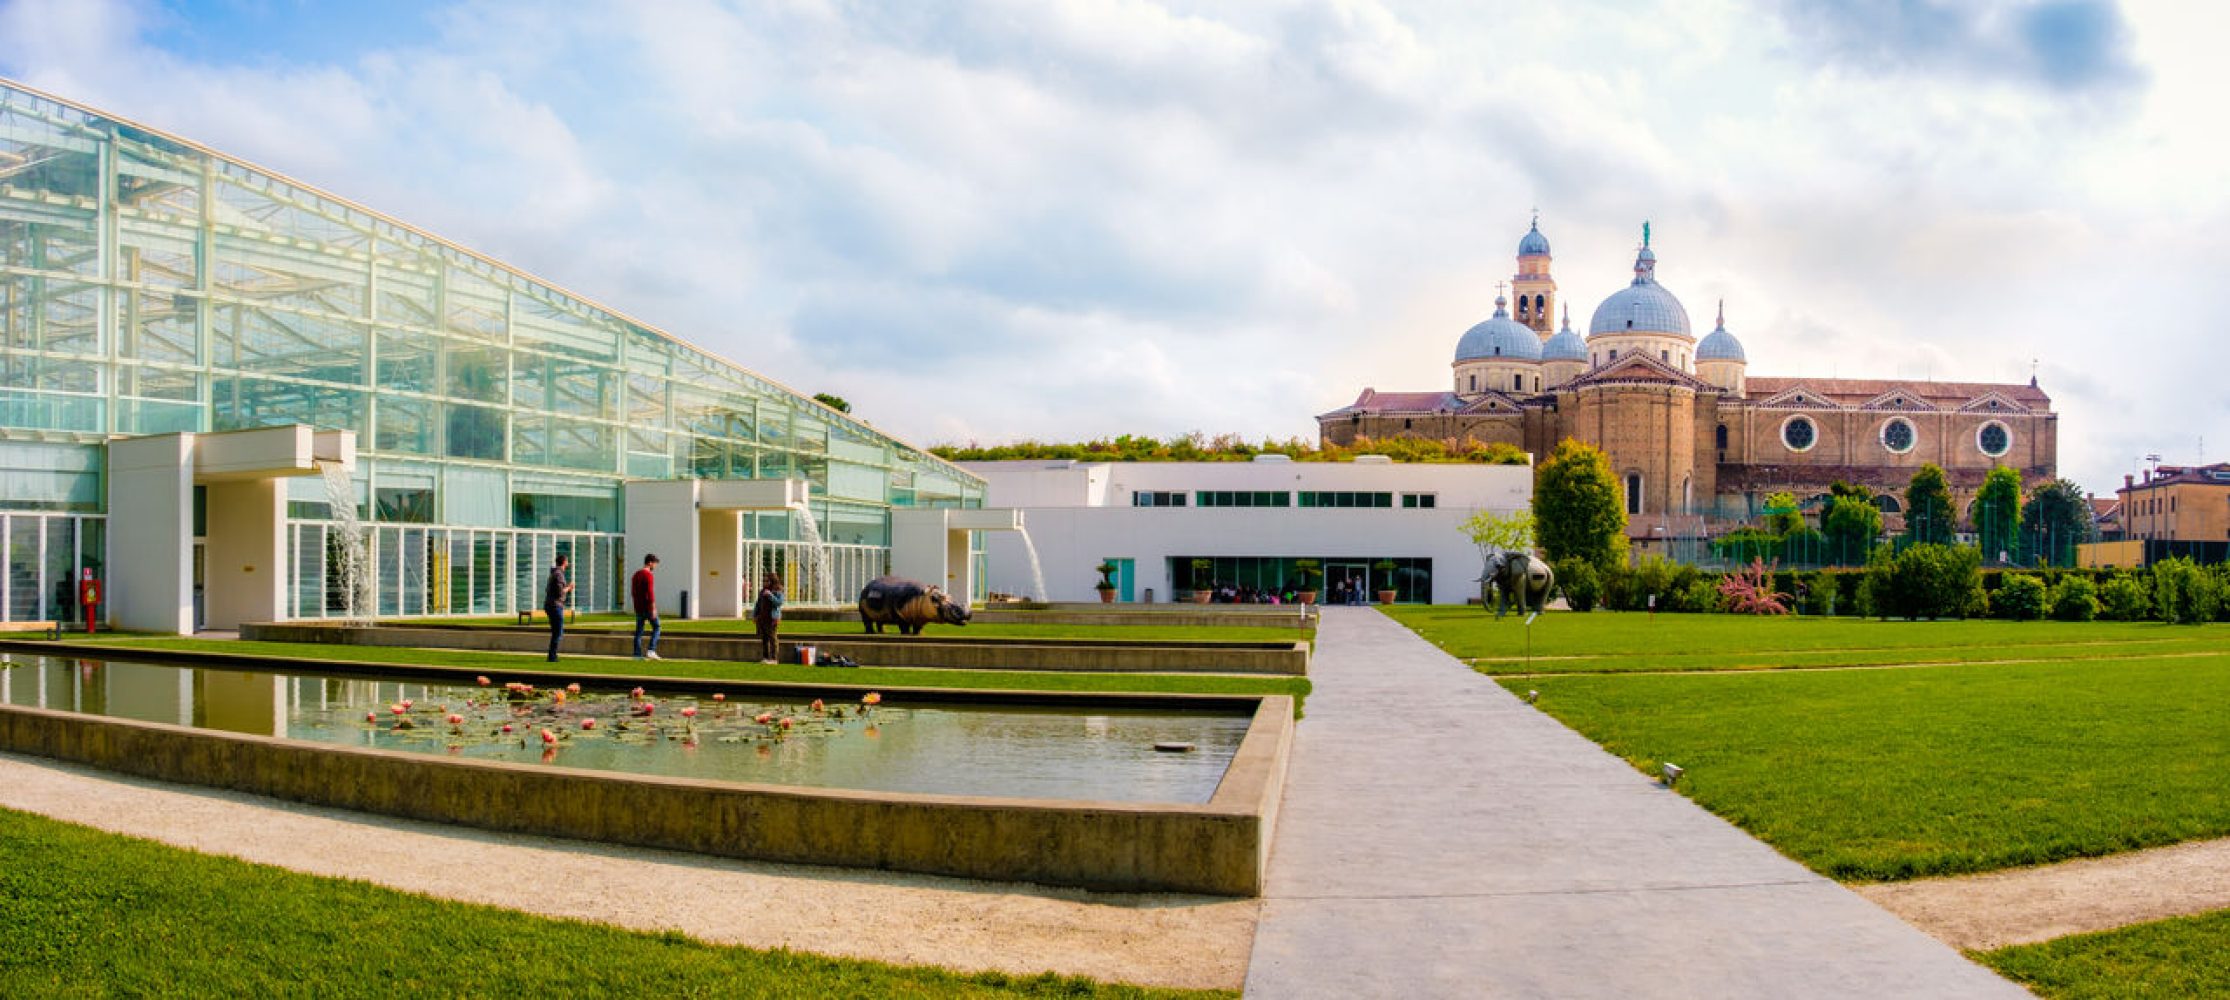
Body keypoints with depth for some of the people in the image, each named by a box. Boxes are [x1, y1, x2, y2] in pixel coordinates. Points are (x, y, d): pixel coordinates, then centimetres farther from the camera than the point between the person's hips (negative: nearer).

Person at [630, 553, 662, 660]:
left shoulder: (635, 575, 12)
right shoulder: (649, 575, -14)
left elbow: (633, 592, 17)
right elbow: (650, 592, -20)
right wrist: (654, 608, -19)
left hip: (638, 607, 7)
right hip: (648, 606, -7)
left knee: (639, 630, 7)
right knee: (656, 627, 4)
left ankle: (637, 654, 5)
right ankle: (651, 650, -6)